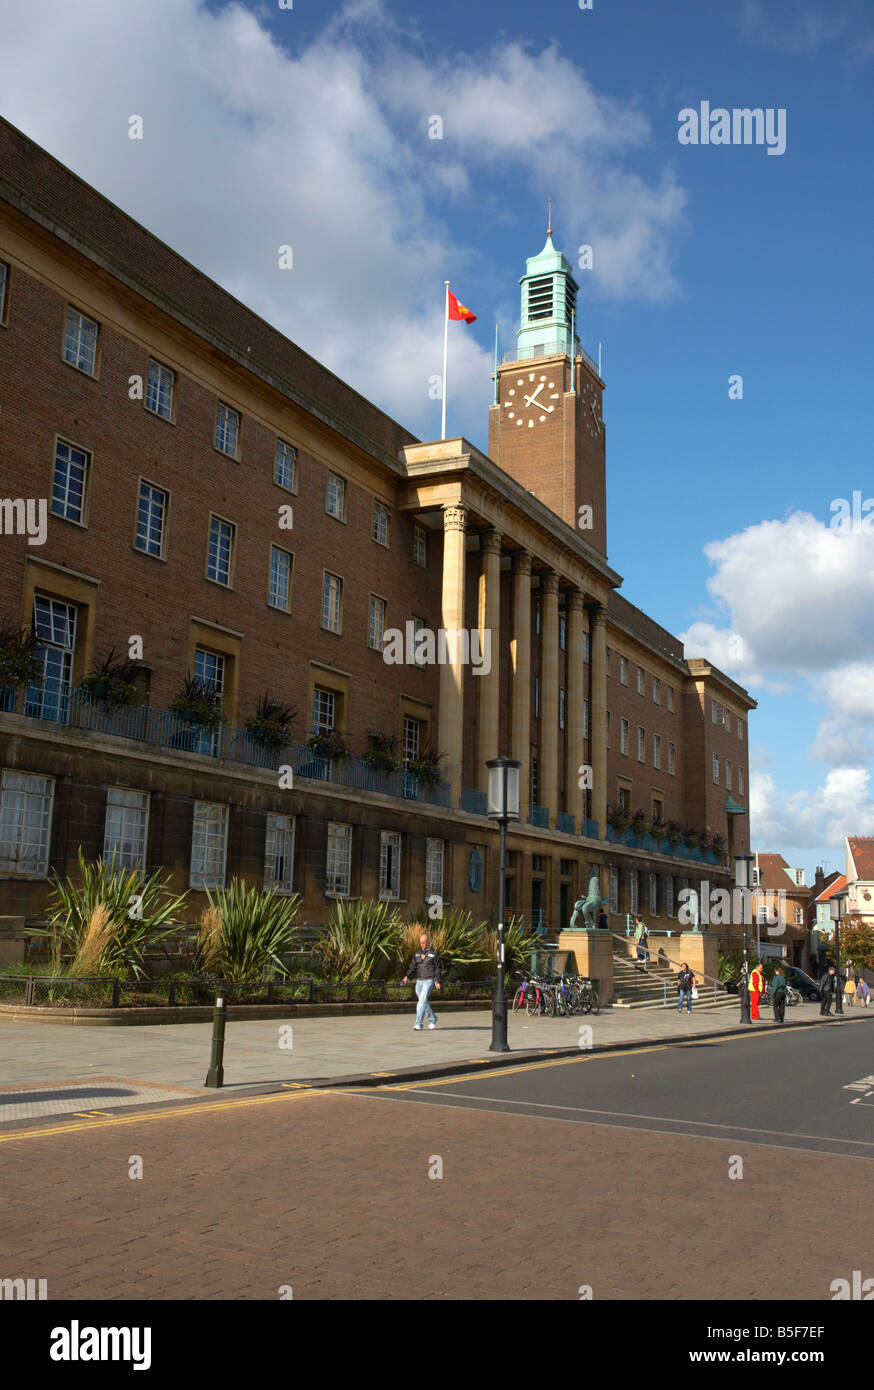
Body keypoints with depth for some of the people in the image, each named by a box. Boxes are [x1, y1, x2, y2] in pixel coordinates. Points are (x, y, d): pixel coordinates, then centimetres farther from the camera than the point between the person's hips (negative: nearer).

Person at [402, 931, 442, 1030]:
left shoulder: (434, 953, -2)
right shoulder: (418, 953, 11)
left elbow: (437, 968, -2)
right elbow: (412, 965, 5)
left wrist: (437, 981, -10)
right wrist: (406, 976, -9)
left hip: (429, 981, -6)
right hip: (419, 981, 6)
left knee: (422, 1001, -17)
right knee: (423, 1002, 13)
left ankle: (418, 1024, -19)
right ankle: (432, 1019, 35)